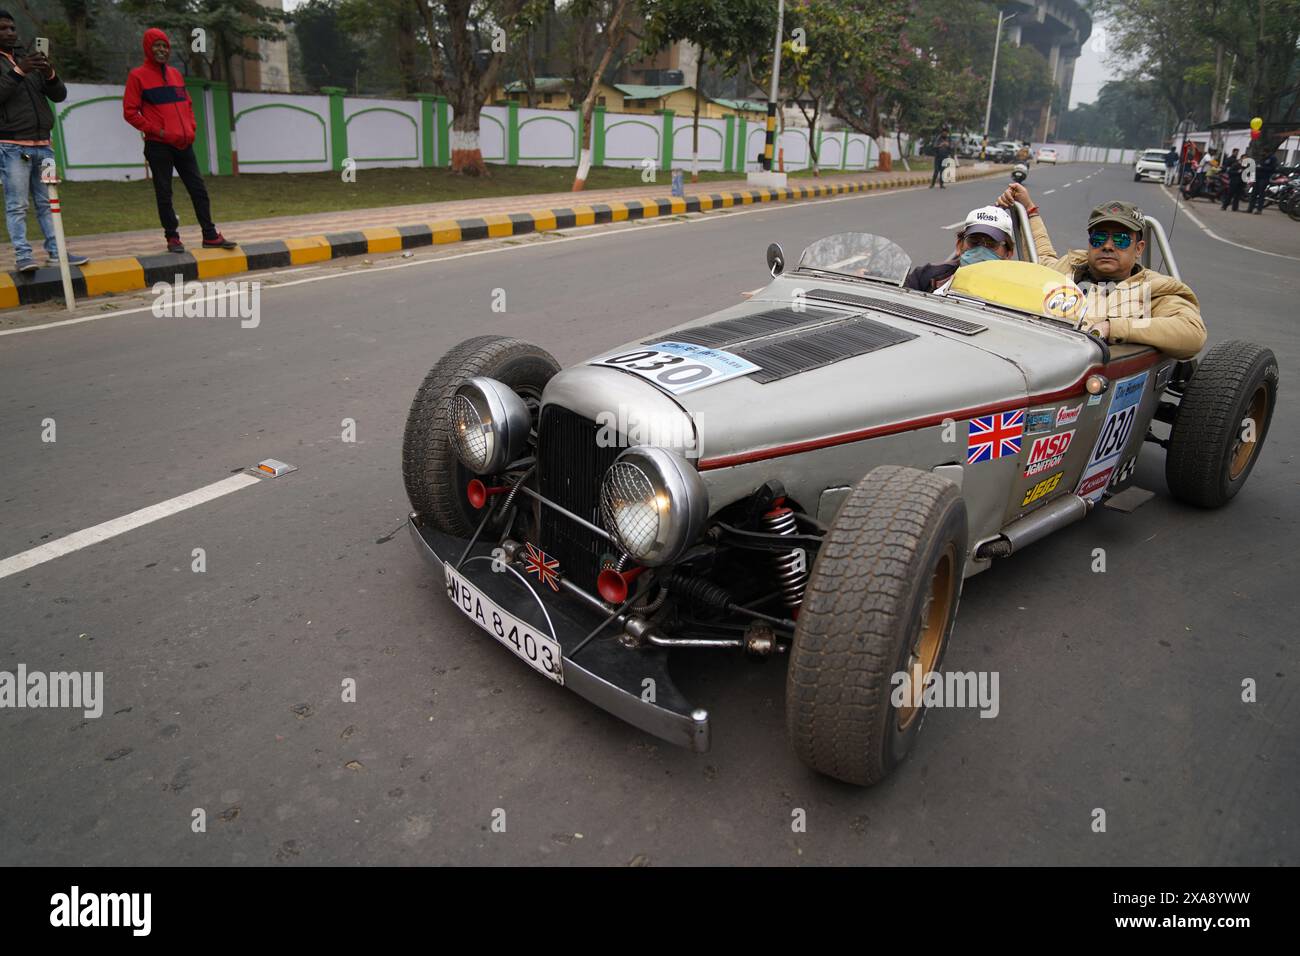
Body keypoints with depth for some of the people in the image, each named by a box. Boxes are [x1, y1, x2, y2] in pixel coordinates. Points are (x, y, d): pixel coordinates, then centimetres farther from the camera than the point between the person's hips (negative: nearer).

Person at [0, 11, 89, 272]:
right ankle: (23, 256, -6)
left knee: (47, 203, 6)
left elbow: (59, 95, 12)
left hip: (42, 145, 5)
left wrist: (50, 74, -7)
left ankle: (56, 252, 10)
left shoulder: (30, 60, 19)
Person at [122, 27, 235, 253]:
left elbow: (187, 104, 21)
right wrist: (157, 131, -13)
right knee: (164, 194, -1)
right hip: (158, 146, -5)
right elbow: (130, 112, -5)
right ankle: (172, 237, 5)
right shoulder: (138, 76, -2)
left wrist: (191, 128, 5)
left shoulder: (175, 74, 14)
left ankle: (210, 235, 9)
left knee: (198, 189, 4)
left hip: (184, 144, 5)